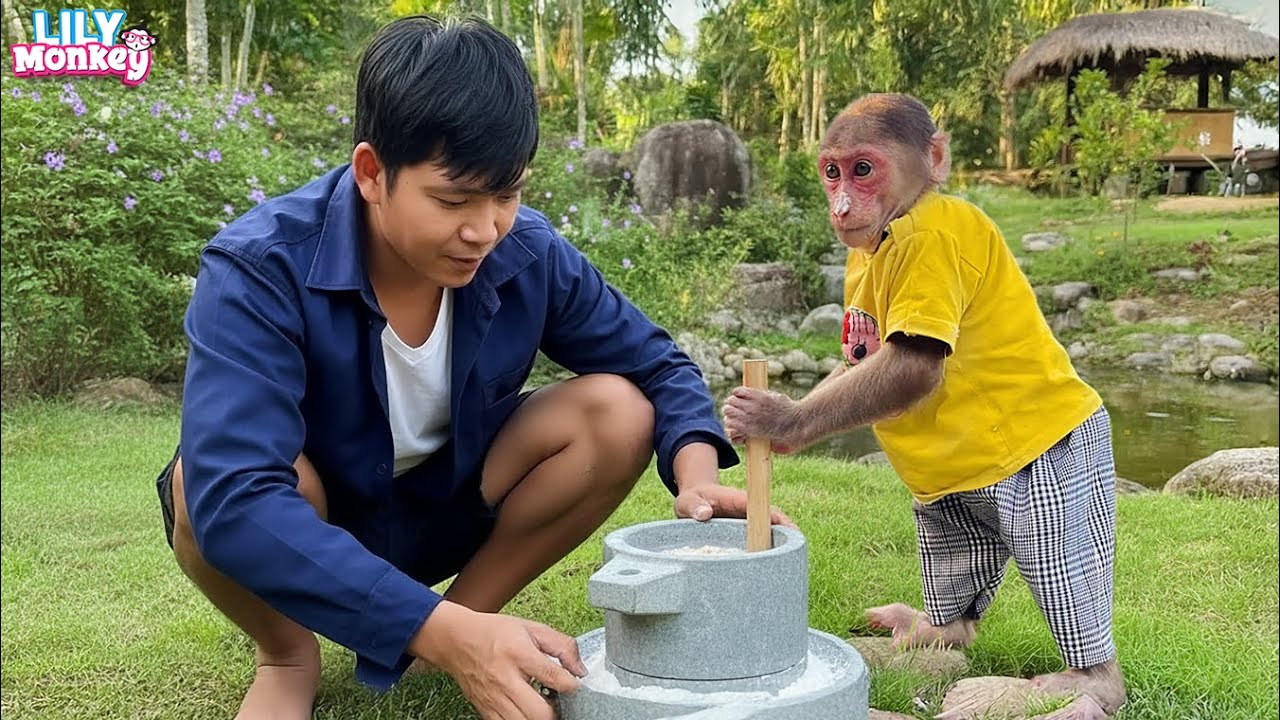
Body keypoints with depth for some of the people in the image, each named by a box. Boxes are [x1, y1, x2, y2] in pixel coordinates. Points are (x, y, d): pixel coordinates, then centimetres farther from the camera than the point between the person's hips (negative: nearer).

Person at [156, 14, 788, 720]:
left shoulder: (528, 253, -18)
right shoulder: (258, 270, -31)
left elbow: (656, 365, -5)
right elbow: (235, 499, -42)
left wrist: (698, 475, -28)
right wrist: (441, 632, -50)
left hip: (444, 512, 3)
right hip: (294, 536, -2)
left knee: (619, 412, -18)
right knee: (207, 485, -37)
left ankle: (469, 608, 1)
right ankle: (288, 657, -2)